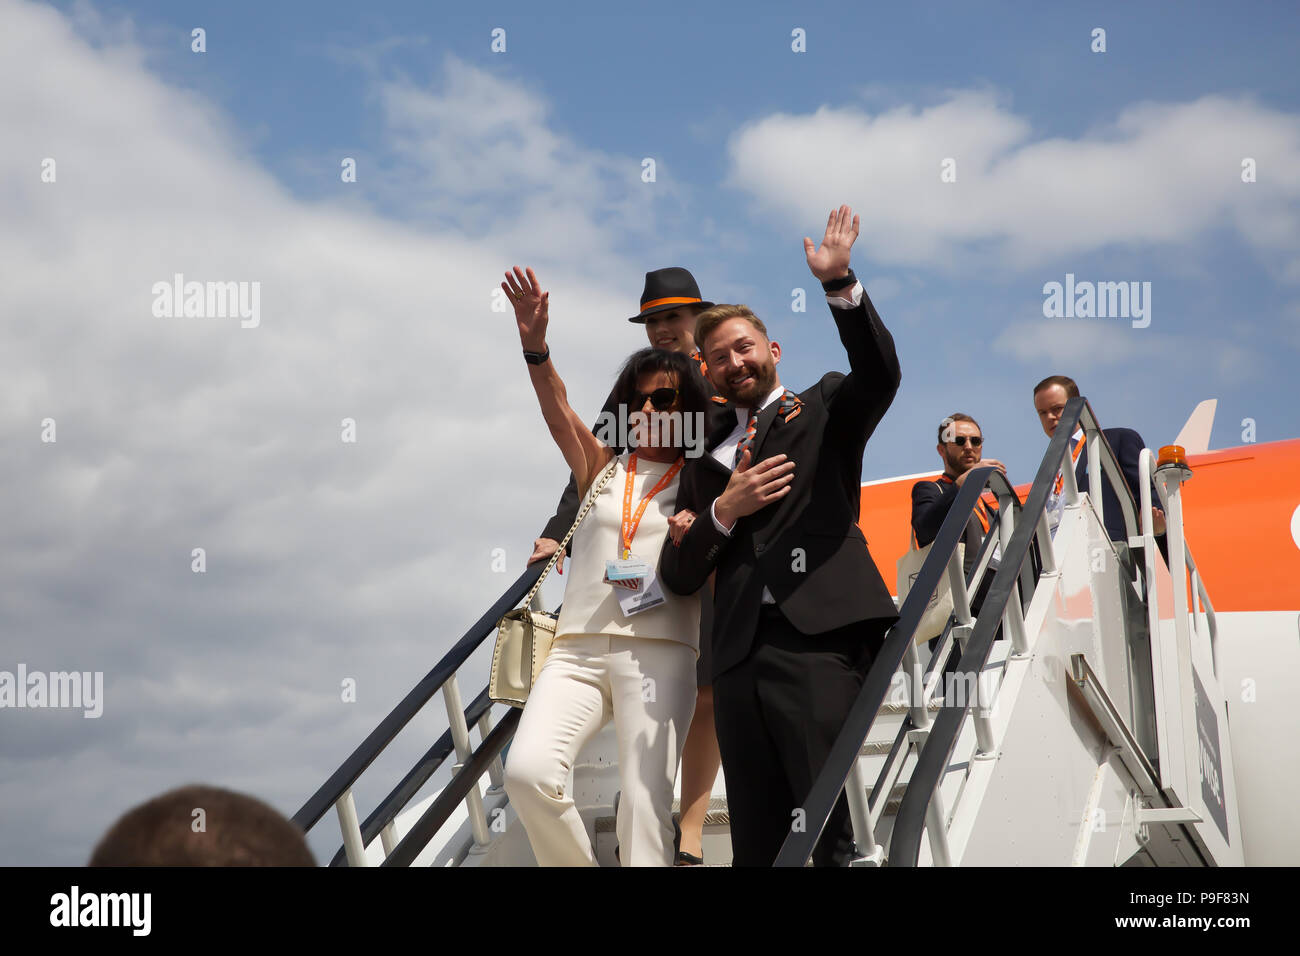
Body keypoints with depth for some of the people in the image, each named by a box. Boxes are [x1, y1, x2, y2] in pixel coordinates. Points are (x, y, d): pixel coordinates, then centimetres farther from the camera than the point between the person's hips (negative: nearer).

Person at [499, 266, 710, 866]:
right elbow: (559, 412, 0)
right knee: (528, 770, -20)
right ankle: (576, 863, 0)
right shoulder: (603, 470, 17)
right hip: (577, 649, 2)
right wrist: (535, 346, -17)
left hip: (659, 652, -2)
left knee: (644, 804, -14)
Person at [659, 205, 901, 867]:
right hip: (739, 656, 5)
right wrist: (722, 511, 1)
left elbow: (879, 374, -7)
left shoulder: (822, 410, 15)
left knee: (830, 832, -13)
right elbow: (678, 576, 18)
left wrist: (839, 284, -18)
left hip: (819, 640, -4)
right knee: (755, 843, 4)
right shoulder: (705, 459, 25)